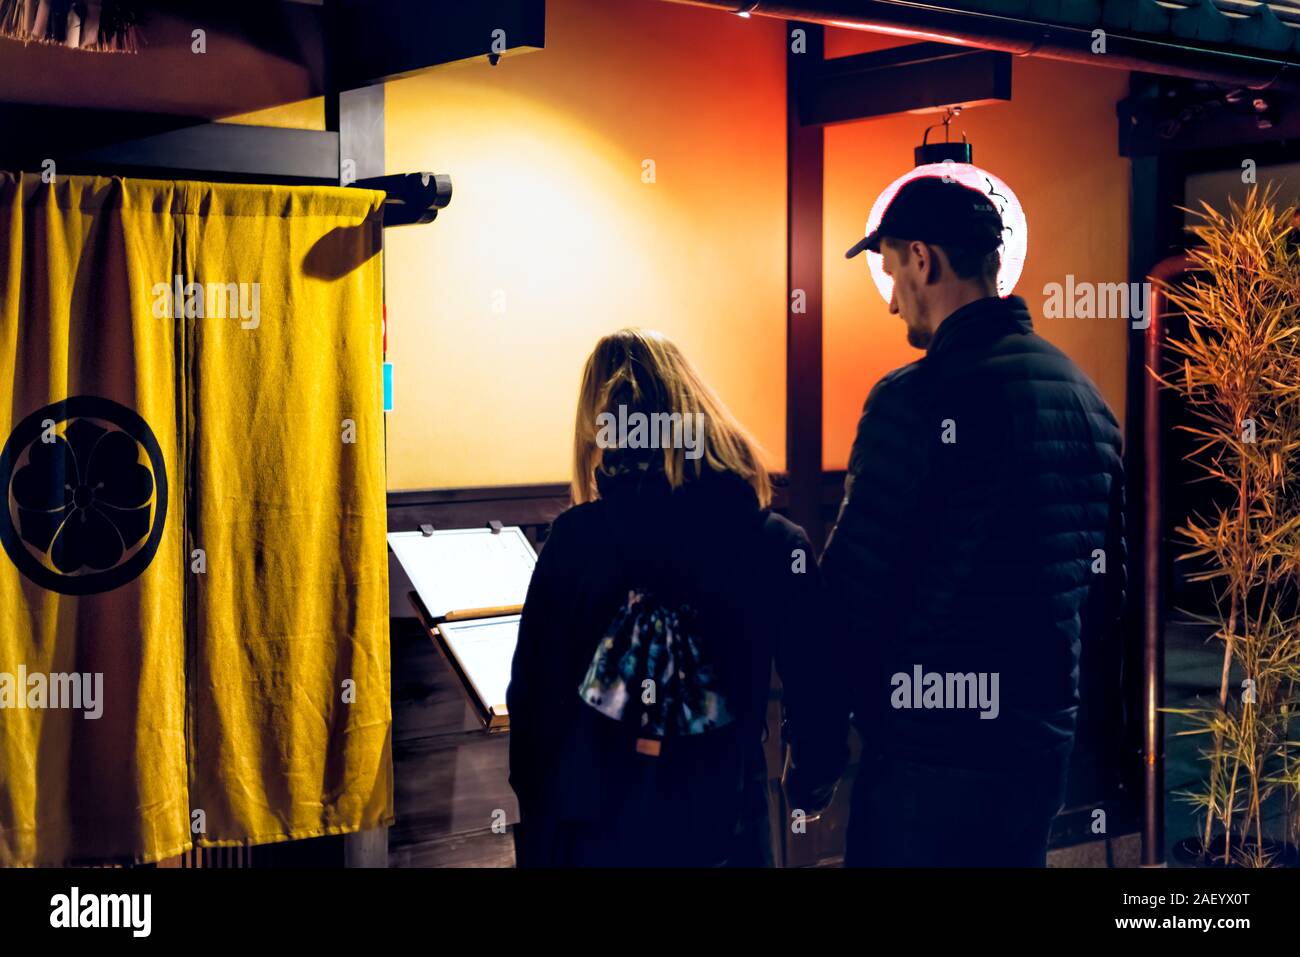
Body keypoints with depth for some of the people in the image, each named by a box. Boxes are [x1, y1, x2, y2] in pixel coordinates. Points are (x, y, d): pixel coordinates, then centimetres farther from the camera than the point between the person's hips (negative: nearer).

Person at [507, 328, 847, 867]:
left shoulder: (575, 539, -10)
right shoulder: (777, 545, -9)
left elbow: (535, 684, -6)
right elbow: (814, 692, -5)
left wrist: (534, 802, 8)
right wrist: (813, 782, 15)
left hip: (593, 821, 0)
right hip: (718, 824, 0)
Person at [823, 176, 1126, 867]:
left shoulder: (917, 398, -17)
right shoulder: (1087, 397, 8)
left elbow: (850, 590, -16)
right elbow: (1104, 598, 14)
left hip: (931, 756, -7)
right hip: (1044, 745, 8)